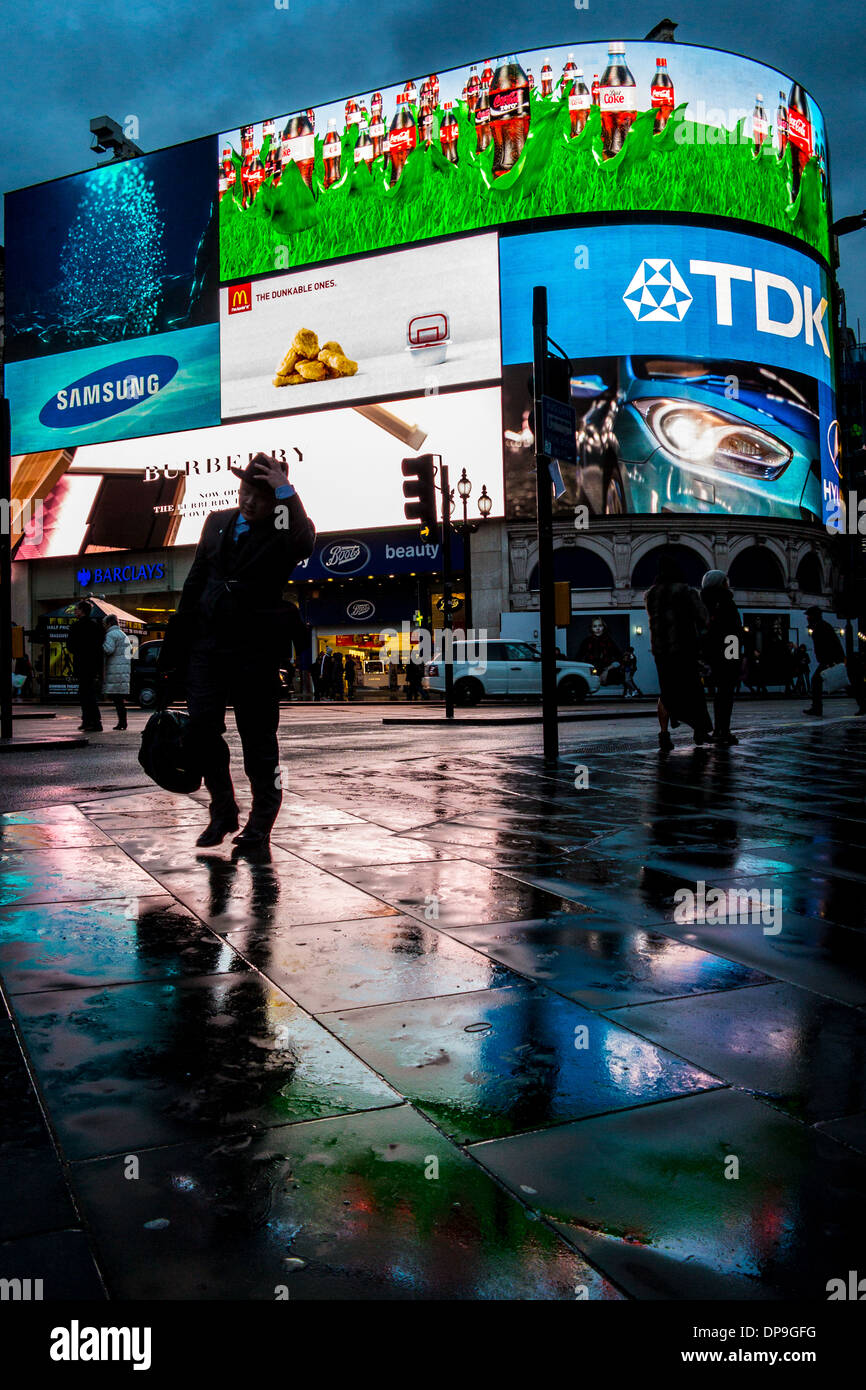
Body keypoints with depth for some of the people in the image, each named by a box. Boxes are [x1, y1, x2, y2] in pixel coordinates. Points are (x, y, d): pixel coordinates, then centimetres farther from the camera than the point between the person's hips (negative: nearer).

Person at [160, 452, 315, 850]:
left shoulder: (283, 531, -4)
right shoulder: (217, 522, 11)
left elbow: (305, 545, -31)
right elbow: (195, 582, 17)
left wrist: (285, 491, -26)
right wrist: (177, 644, 15)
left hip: (255, 650, -4)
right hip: (207, 645, 5)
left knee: (257, 735, 3)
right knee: (201, 727, 2)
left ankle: (261, 821, 18)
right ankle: (222, 811, 20)